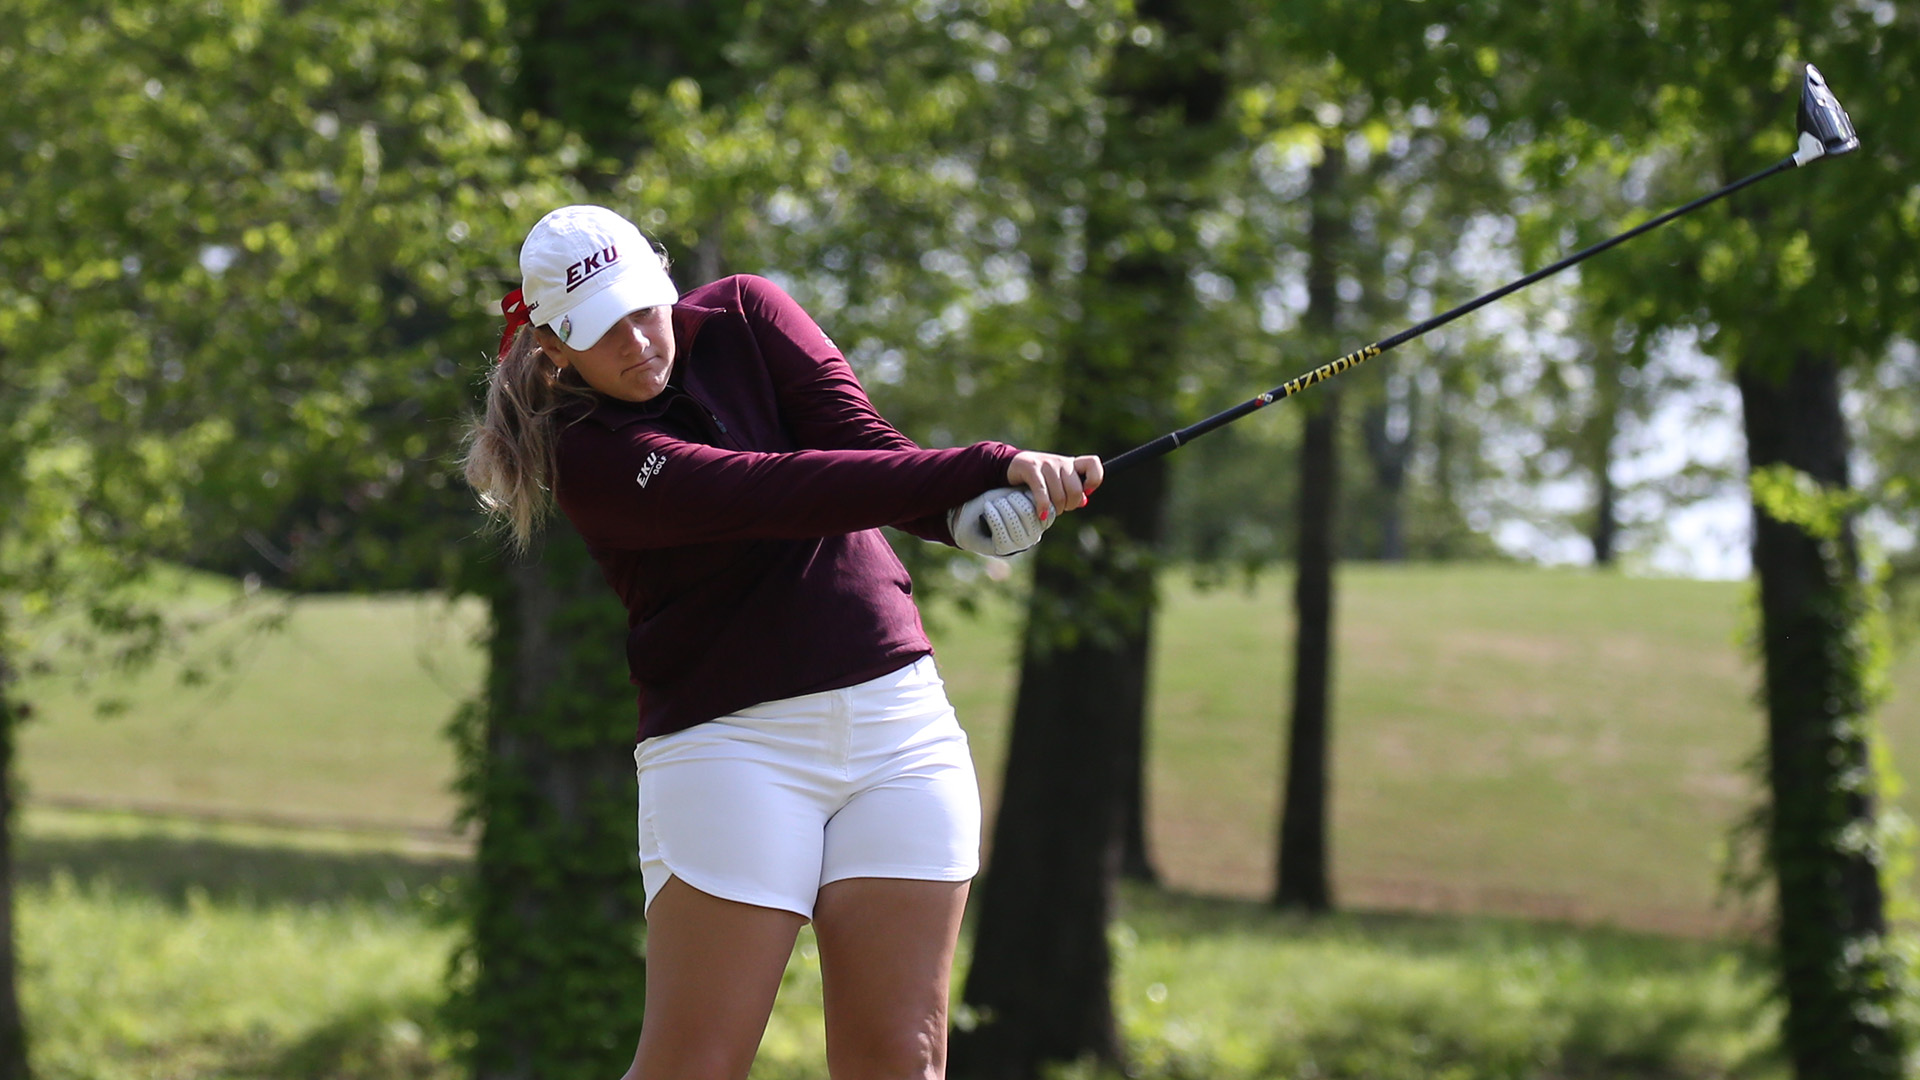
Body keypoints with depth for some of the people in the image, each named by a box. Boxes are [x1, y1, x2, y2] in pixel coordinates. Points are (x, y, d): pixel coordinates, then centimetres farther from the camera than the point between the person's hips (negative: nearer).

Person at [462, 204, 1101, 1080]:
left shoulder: (744, 317, 5)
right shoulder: (589, 458, -11)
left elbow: (858, 439, -9)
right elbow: (782, 492, -23)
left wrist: (970, 508, -31)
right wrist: (981, 468, -32)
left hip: (898, 720, 4)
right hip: (730, 743, -4)